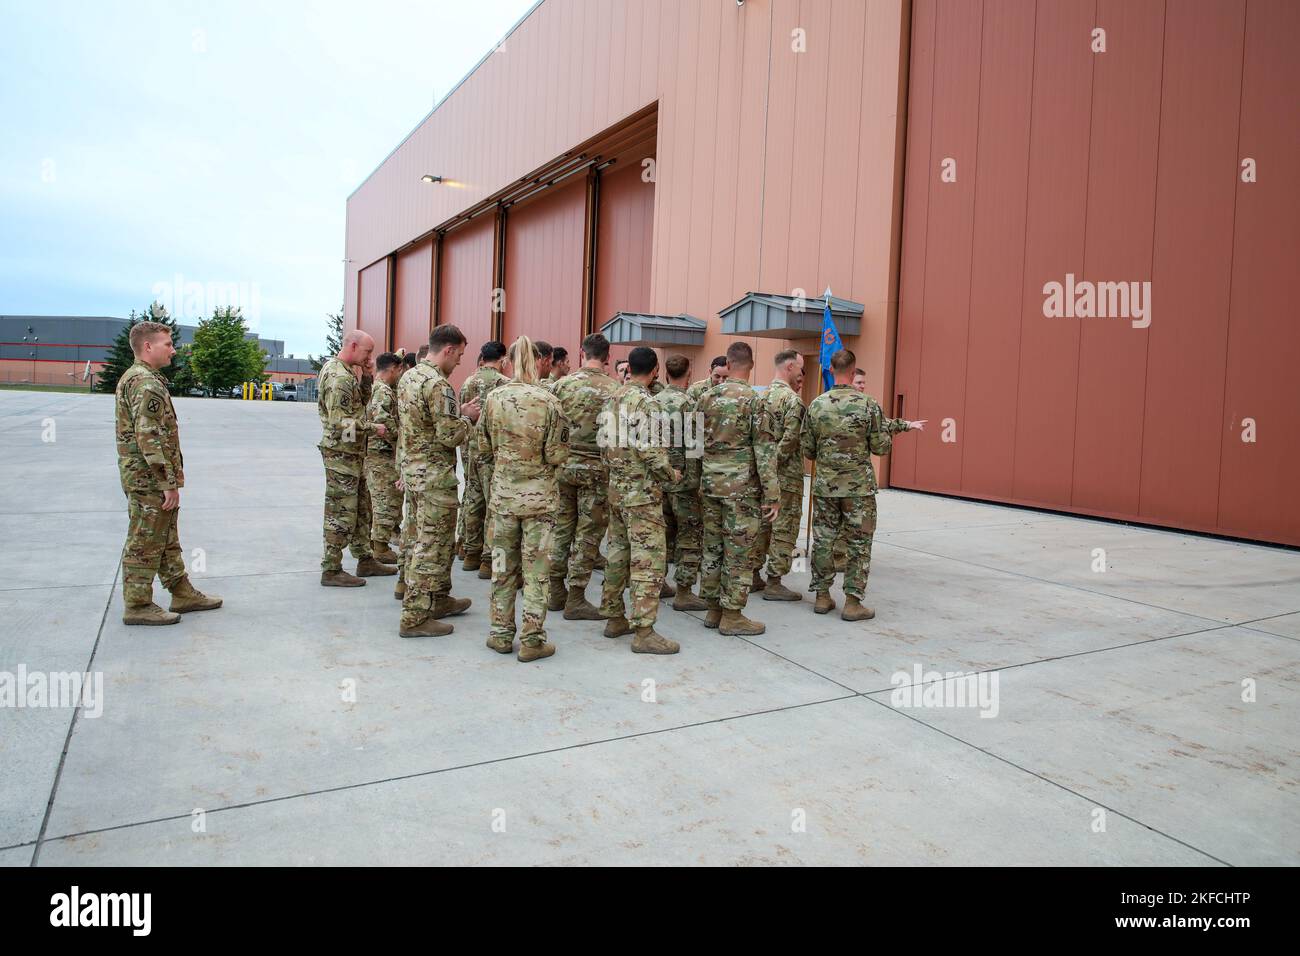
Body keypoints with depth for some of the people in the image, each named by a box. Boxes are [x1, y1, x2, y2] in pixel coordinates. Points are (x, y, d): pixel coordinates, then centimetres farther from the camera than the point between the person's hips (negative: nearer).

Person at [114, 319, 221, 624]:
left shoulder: (134, 378, 17)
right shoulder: (147, 384, -18)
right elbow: (149, 437, -24)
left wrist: (169, 479, 23)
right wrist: (169, 482, -21)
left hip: (147, 479, 11)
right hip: (150, 480, -11)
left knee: (167, 540, 17)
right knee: (145, 544, -1)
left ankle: (183, 593, 26)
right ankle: (137, 605, 9)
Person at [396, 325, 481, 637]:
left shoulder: (408, 377, 11)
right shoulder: (438, 384, -19)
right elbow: (449, 436, -21)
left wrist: (457, 413, 13)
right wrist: (467, 418, -4)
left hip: (412, 468, 10)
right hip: (435, 474, -10)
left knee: (438, 540, 21)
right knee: (431, 545, -2)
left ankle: (439, 599, 33)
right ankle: (415, 618, 3)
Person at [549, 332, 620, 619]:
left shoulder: (562, 384, 0)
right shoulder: (614, 389, -9)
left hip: (563, 464, 4)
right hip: (596, 469, -3)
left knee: (561, 527, 15)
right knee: (588, 533, 4)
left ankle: (556, 592, 22)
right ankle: (575, 599, 7)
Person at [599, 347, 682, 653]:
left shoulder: (612, 399, 10)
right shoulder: (645, 402, -15)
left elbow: (604, 444, 12)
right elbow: (648, 451, -22)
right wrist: (671, 474, -8)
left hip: (616, 488, 9)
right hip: (642, 492, -9)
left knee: (618, 554, 15)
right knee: (648, 559, -6)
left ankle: (614, 618, 23)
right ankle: (644, 631, -6)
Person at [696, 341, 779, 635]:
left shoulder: (706, 397, 6)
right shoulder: (755, 400, -11)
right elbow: (765, 451, -13)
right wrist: (773, 495, -10)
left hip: (710, 484, 6)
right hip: (741, 487, -6)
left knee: (712, 548, 12)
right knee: (739, 552, 2)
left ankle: (713, 610, 21)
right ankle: (731, 616, 7)